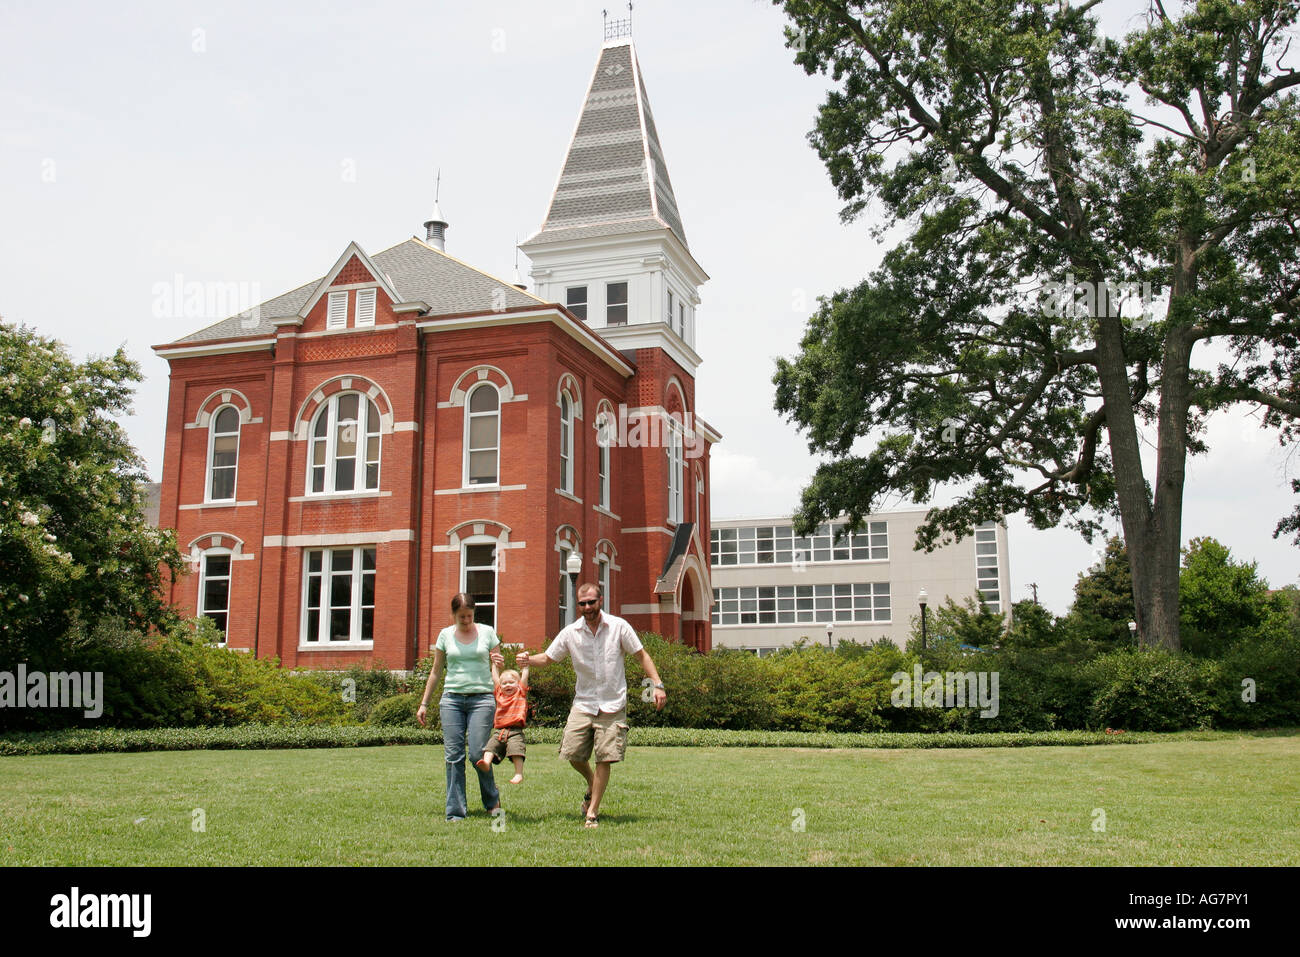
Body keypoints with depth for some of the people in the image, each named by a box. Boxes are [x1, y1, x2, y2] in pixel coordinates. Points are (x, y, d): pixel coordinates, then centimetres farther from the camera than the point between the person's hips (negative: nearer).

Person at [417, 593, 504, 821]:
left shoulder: (487, 632, 7)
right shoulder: (445, 635, 10)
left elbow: (498, 664, 15)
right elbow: (435, 671, 16)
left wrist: (499, 662, -10)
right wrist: (424, 704, 14)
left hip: (481, 698, -2)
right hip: (452, 698, 2)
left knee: (477, 753, -9)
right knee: (453, 755, -3)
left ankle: (492, 801, 15)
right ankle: (455, 812, 4)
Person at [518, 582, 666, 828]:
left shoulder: (618, 627, -3)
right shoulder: (570, 633, 2)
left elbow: (641, 655, 3)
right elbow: (548, 657, 11)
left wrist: (657, 685, -6)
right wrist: (528, 660, -11)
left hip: (612, 706, -2)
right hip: (583, 704, 2)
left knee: (604, 759, -5)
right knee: (572, 754, -3)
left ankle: (592, 812, 6)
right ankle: (592, 785, 29)